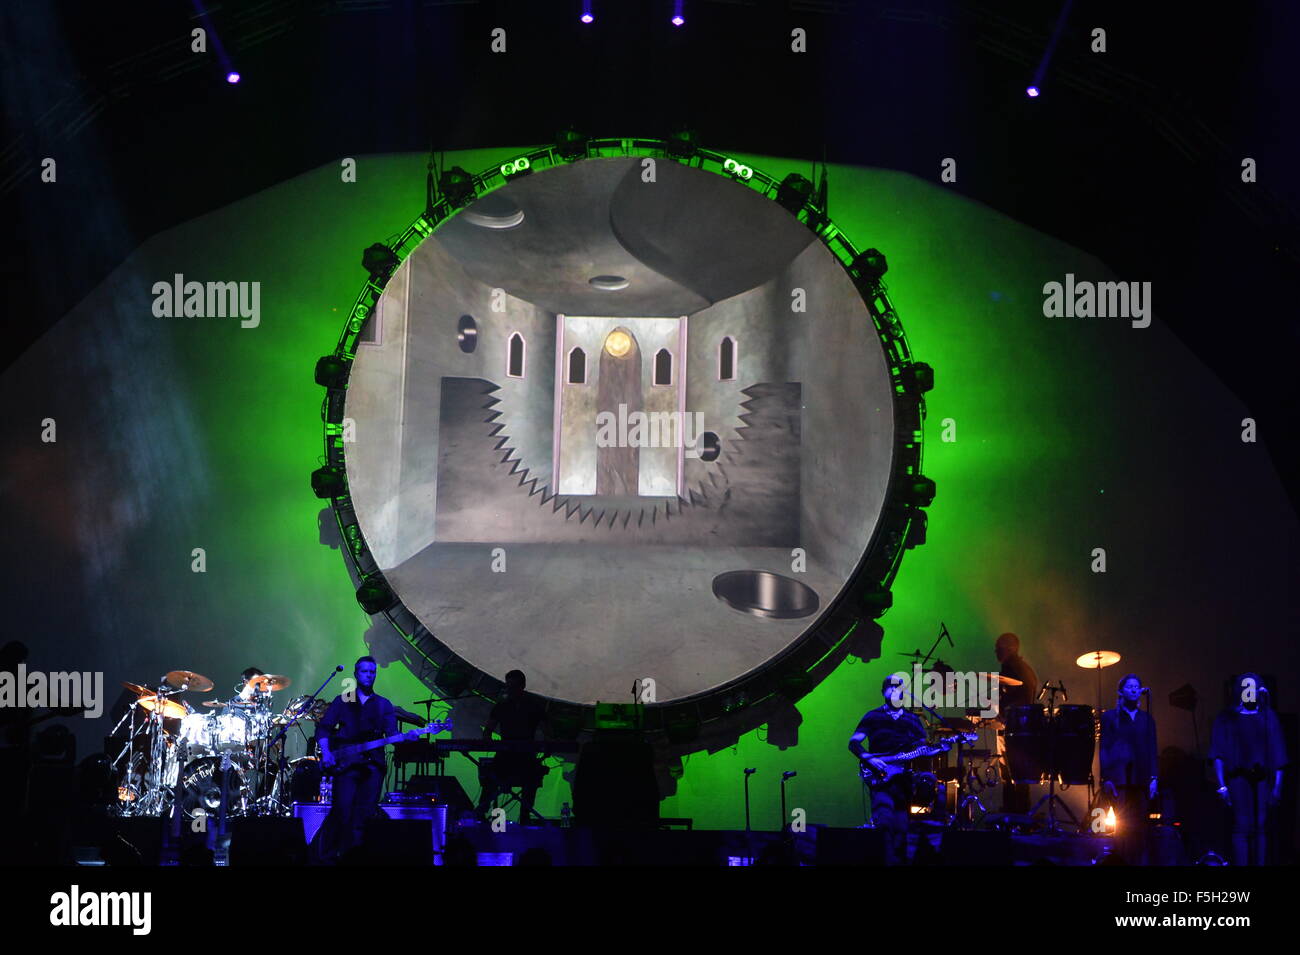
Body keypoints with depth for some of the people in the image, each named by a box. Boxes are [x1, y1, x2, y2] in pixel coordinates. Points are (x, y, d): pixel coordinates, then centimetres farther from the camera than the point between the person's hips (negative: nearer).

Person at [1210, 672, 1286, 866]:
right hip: (1238, 777, -2)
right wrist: (1222, 785, -8)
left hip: (1263, 778, 2)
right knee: (1242, 827, -9)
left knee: (1261, 827, -2)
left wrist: (1277, 786, -1)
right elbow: (1218, 756, 2)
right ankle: (1241, 863, -10)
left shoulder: (1268, 717, 12)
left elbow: (1278, 755, 8)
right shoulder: (1226, 719, 8)